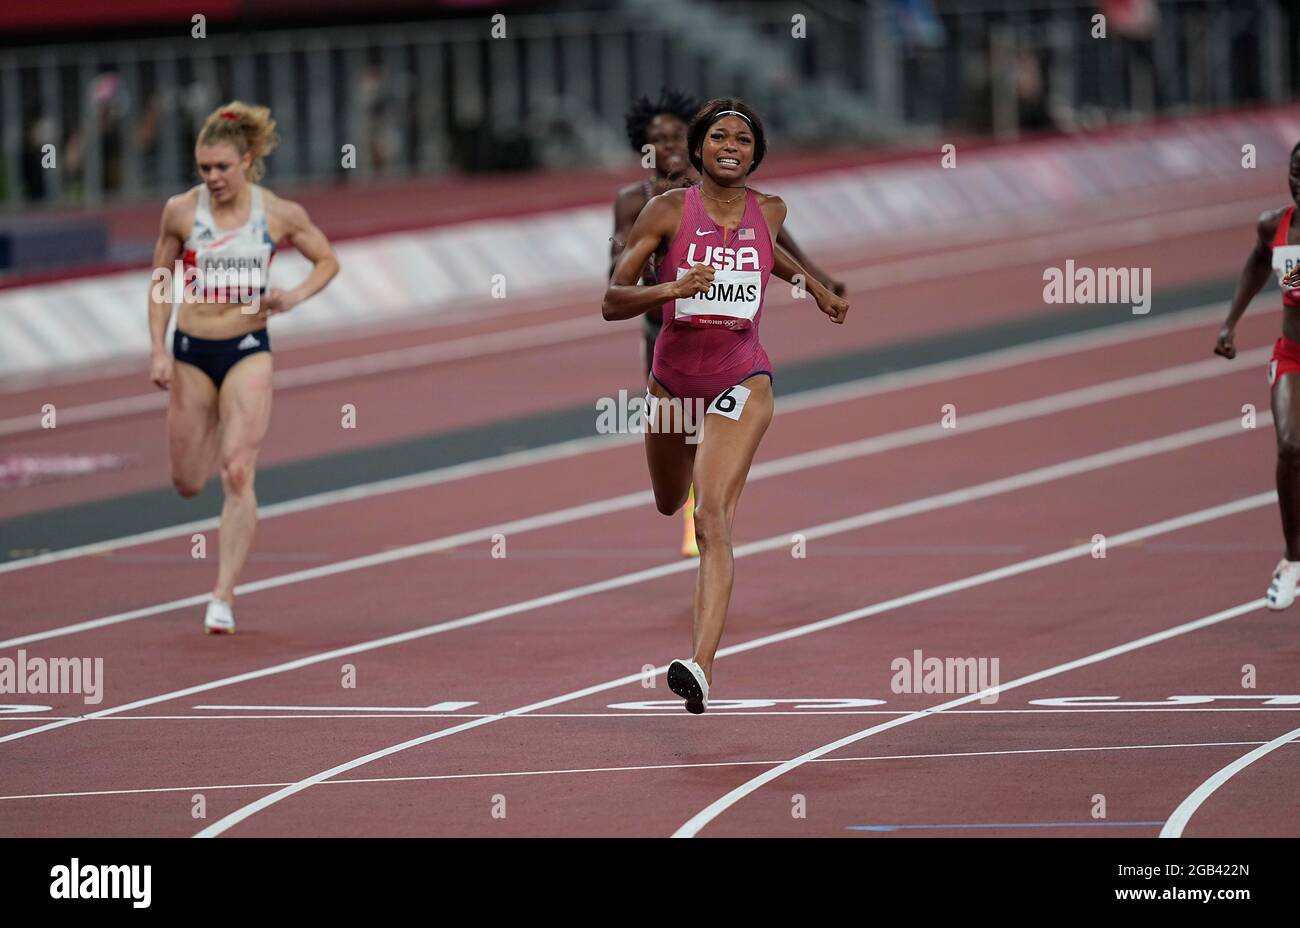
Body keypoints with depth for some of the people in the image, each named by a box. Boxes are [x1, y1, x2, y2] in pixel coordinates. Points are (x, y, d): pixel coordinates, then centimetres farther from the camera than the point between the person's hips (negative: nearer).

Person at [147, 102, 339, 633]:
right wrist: (158, 351, -2)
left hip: (248, 350, -2)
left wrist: (295, 296, -10)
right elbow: (160, 281, 6)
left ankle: (224, 597, -11)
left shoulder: (279, 214, -6)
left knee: (237, 475, -14)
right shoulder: (181, 211, -5)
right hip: (191, 351, 2)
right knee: (188, 484, 9)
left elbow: (327, 261, 9)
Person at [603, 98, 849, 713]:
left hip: (741, 382, -2)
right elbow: (612, 302, -12)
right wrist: (674, 288, -27)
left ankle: (703, 665, -31)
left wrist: (815, 288, 28)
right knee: (669, 504, 26)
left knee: (714, 516, -20)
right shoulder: (667, 211, -9)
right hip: (673, 378, 2)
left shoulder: (769, 211, -1)